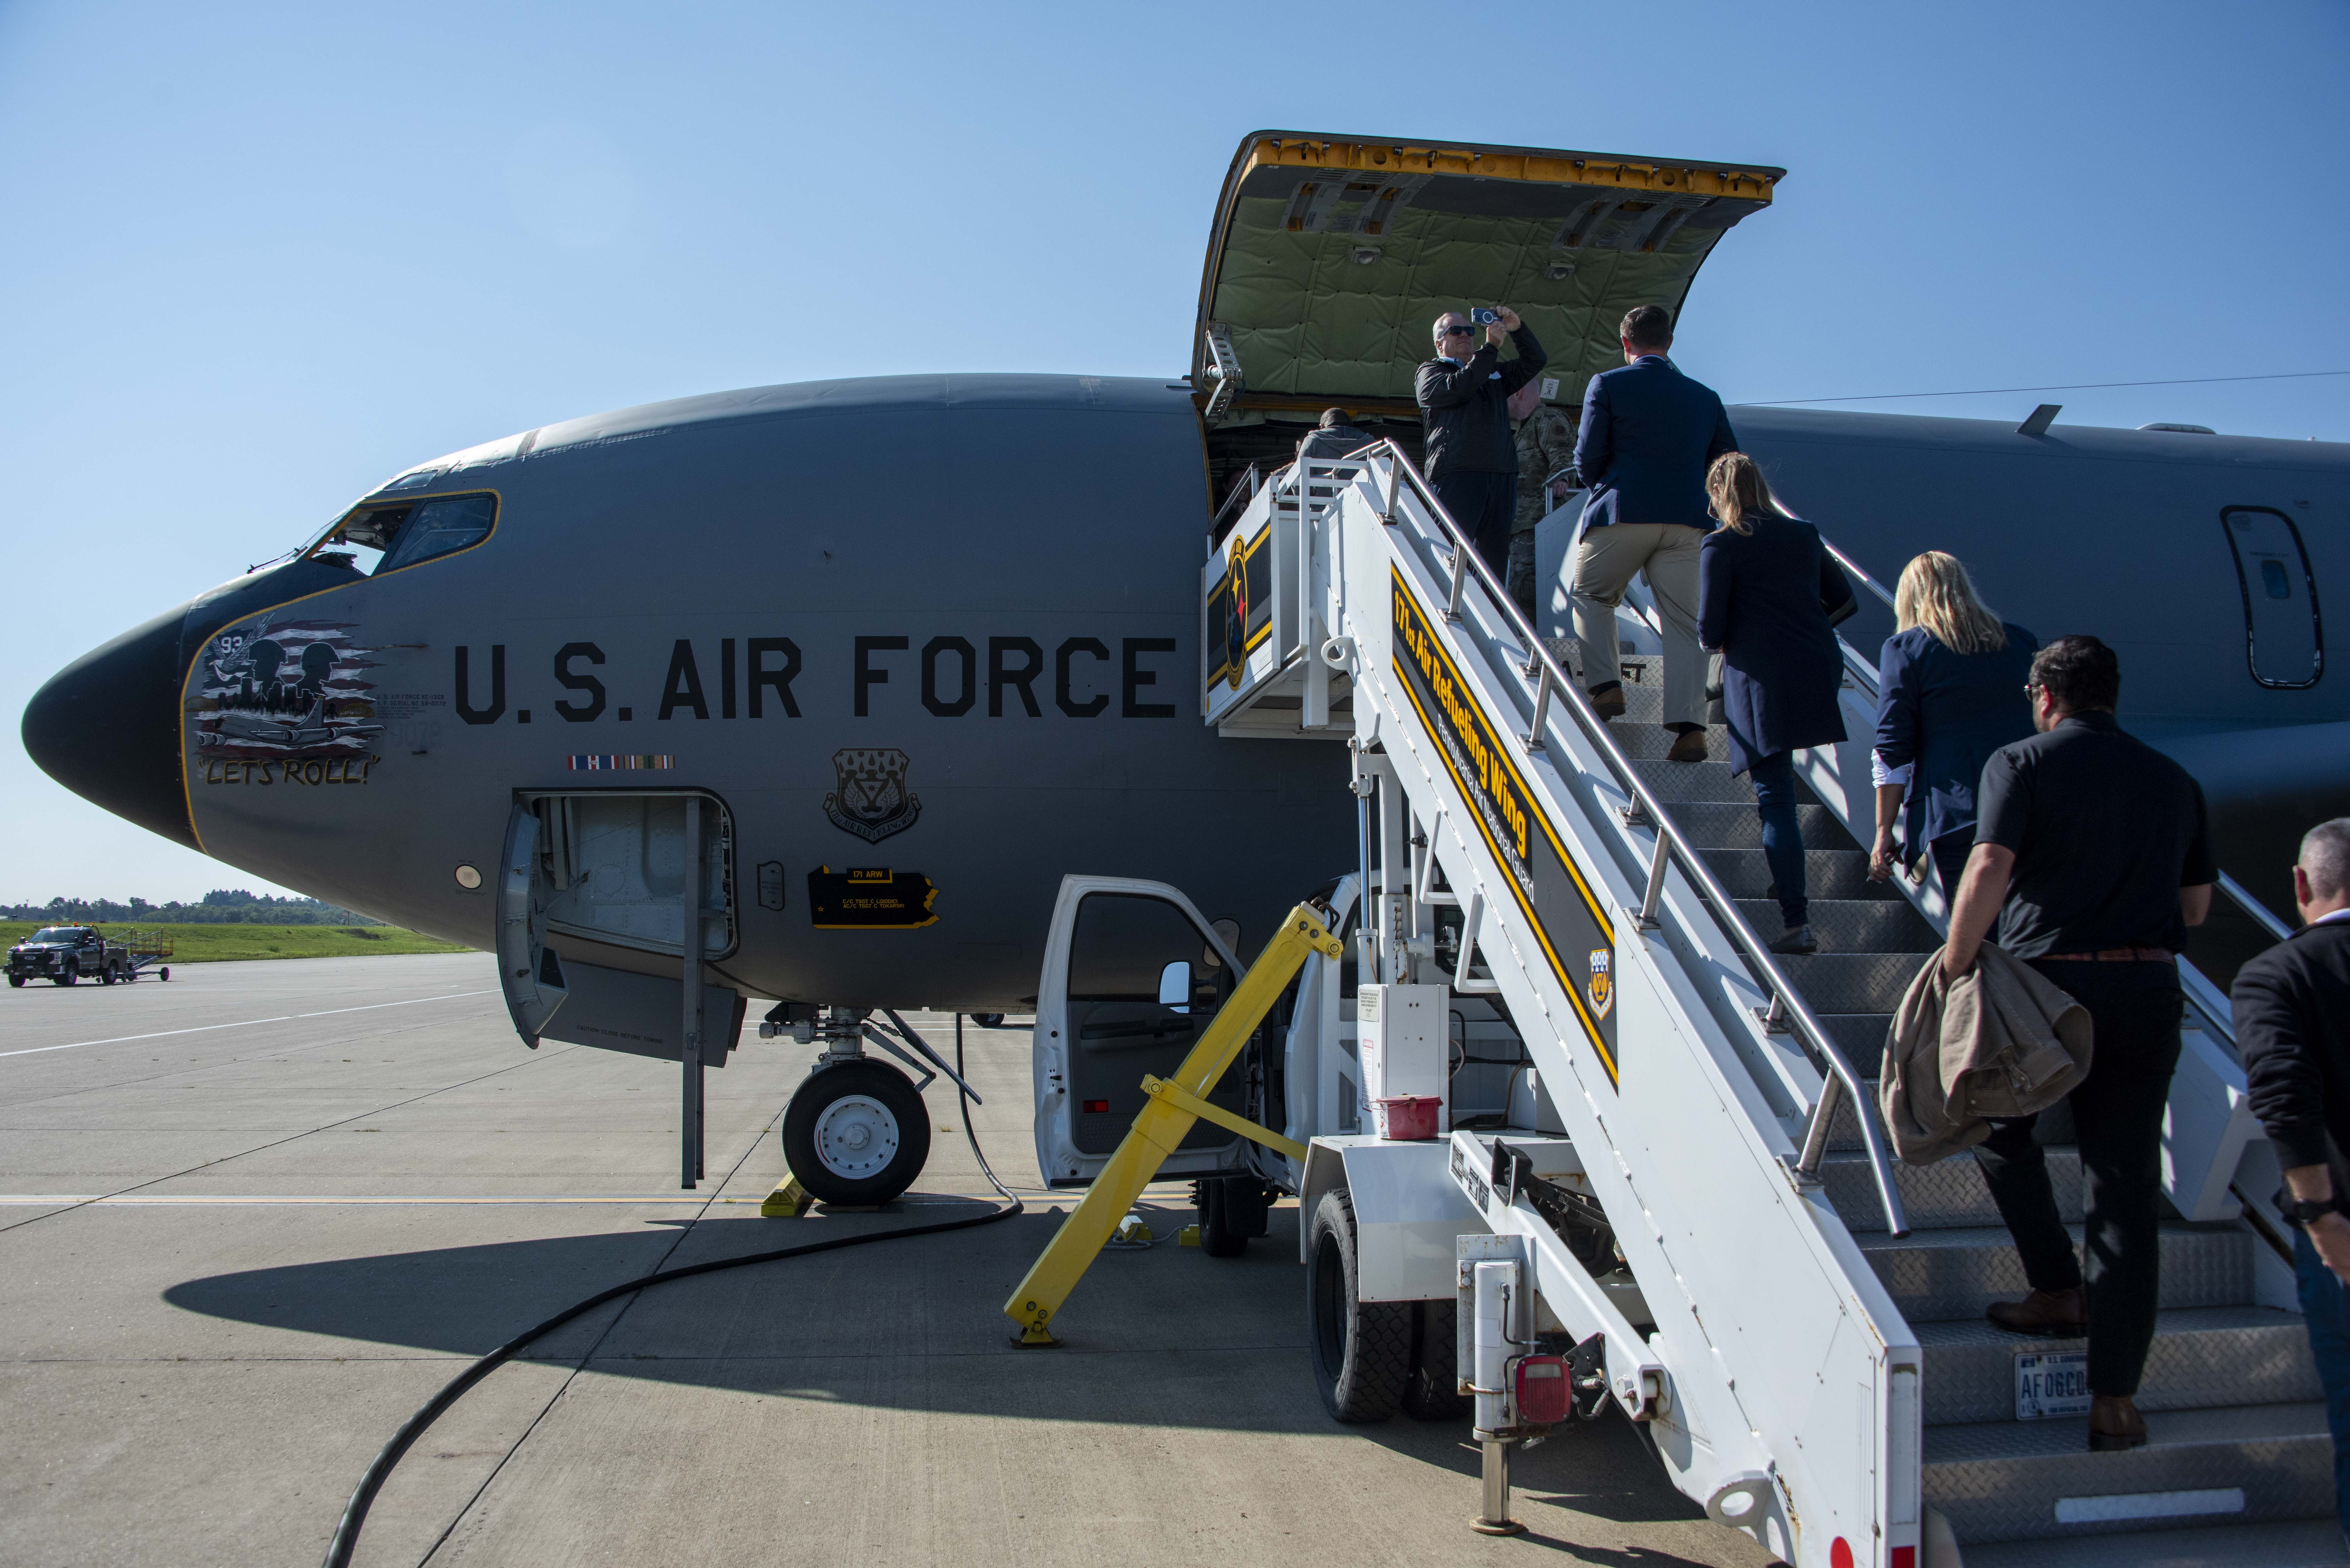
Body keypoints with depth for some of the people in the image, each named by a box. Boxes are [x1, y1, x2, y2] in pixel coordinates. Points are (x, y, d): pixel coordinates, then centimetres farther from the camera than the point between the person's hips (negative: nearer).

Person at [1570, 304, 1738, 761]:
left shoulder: (1607, 385, 1)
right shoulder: (1706, 397, 13)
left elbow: (1588, 458, -2)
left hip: (1621, 516, -3)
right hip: (1687, 520, 3)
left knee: (1591, 597, 18)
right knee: (1683, 621, 2)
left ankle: (1606, 684, 1)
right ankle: (1690, 726, -8)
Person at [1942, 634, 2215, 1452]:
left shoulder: (2021, 764, -4)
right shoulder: (2174, 780, 11)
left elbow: (1989, 873, -18)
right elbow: (2196, 905, 15)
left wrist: (1953, 967, -10)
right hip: (2148, 993, 4)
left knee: (2000, 1130, 24)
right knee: (2125, 1187, 6)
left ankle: (2058, 1292, 21)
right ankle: (2115, 1396, 8)